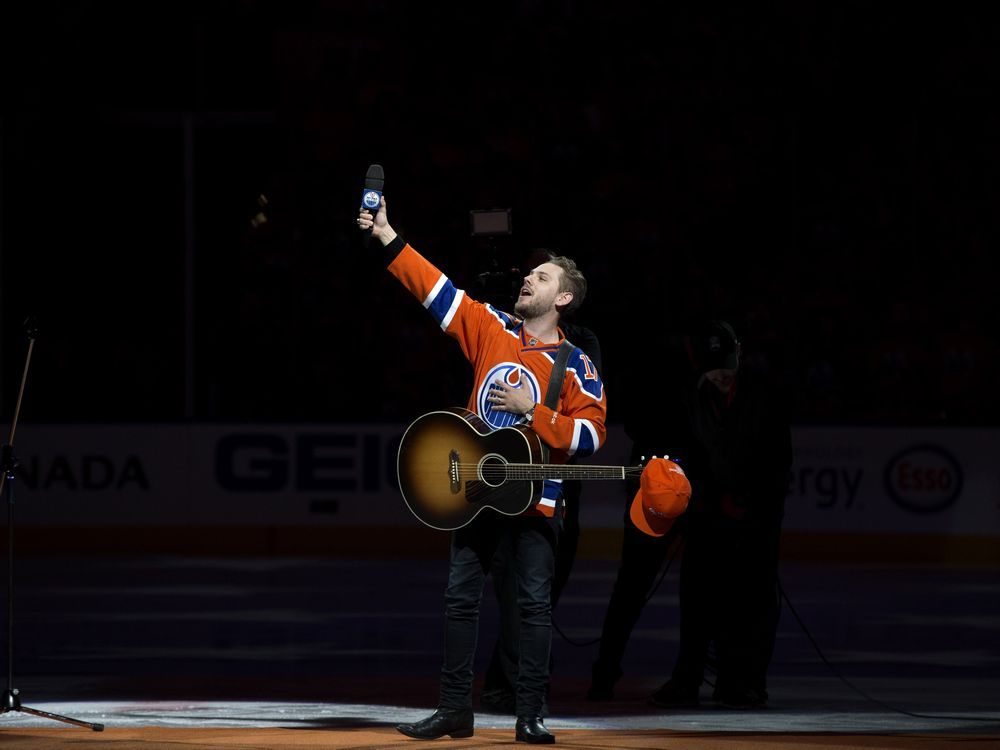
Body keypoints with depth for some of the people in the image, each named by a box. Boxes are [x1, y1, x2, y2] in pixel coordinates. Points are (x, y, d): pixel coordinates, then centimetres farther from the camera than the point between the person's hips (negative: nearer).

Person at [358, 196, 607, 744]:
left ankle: (530, 715, -1)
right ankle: (454, 710, 9)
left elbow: (590, 435, -10)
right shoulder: (492, 329, 5)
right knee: (460, 599, 3)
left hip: (535, 498, -4)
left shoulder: (576, 367, -4)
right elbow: (437, 290, 2)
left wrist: (533, 411, -17)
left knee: (535, 605, -5)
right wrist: (388, 239, -2)